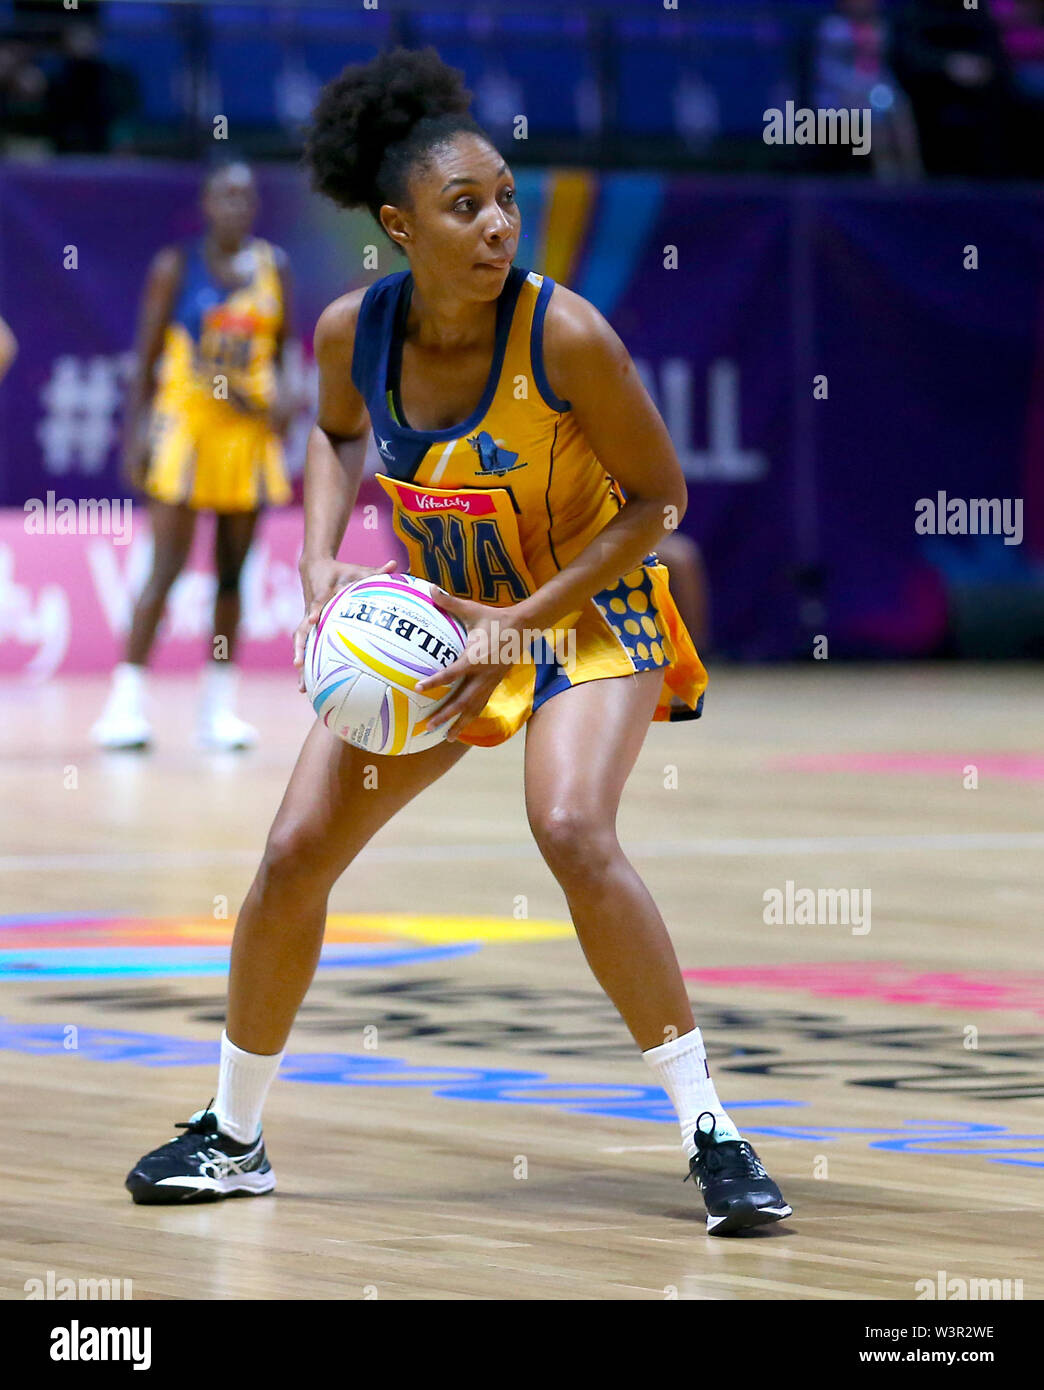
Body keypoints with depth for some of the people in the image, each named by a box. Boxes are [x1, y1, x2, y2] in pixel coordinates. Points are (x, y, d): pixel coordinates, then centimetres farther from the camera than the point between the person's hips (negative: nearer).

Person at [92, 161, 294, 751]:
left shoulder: (273, 268, 7)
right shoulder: (176, 268, -3)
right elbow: (147, 358, -1)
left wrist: (280, 396, -5)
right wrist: (135, 432, -7)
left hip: (248, 430, 4)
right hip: (184, 420, -4)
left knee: (233, 570, 6)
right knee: (166, 566, -11)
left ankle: (220, 705, 12)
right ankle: (128, 699, -10)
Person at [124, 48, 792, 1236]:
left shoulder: (564, 337, -27)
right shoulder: (352, 332, -15)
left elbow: (657, 498, -17)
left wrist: (520, 621, -24)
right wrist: (321, 561, -7)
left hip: (587, 610, -5)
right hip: (435, 615, 5)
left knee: (574, 835, -30)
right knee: (296, 850, 0)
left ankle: (710, 1133, -20)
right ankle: (233, 1135, 20)